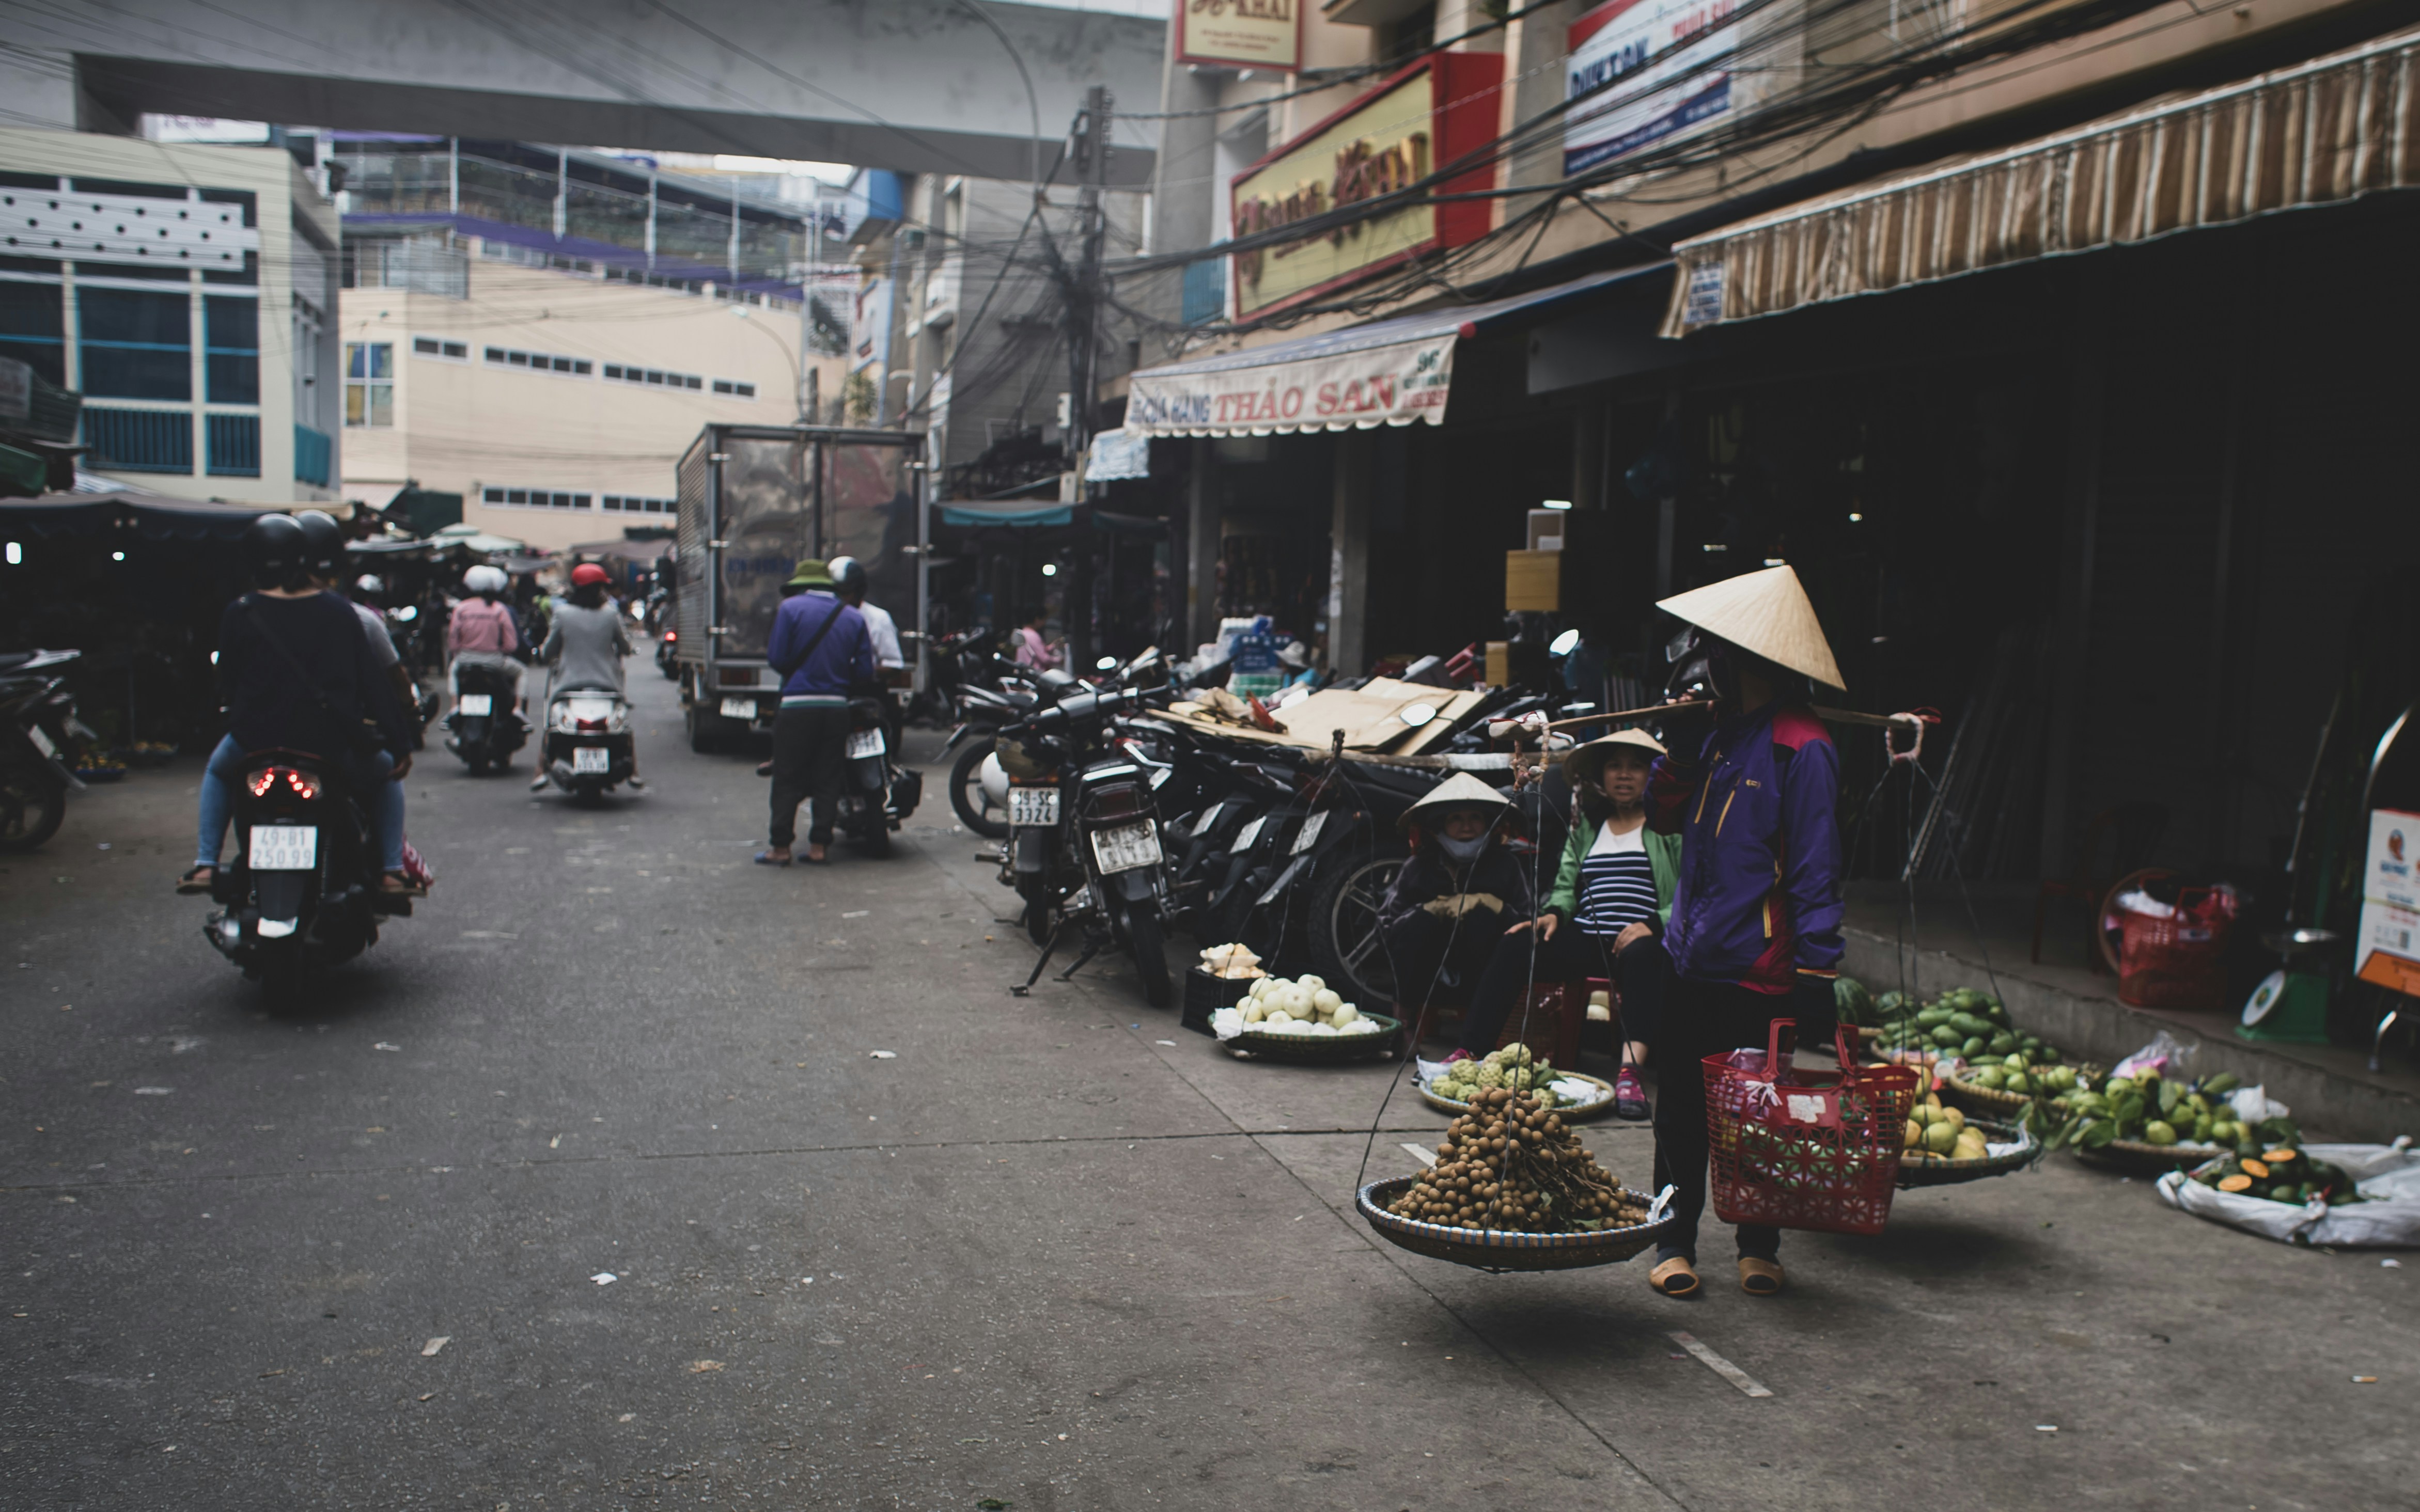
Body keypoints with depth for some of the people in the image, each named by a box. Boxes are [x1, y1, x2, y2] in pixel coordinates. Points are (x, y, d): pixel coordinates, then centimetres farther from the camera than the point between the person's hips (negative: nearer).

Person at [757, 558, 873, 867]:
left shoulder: (790, 608, -2)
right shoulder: (854, 617, 8)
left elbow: (777, 658, -7)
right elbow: (865, 671, 5)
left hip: (797, 705, -3)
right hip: (837, 707, 3)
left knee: (787, 780, 3)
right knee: (828, 780, 8)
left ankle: (781, 847, 3)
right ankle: (819, 846, 8)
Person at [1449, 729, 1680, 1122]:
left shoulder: (1670, 825, 5)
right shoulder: (1586, 824, 22)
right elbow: (1567, 883, 20)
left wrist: (1653, 924, -20)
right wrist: (1554, 913, -2)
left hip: (1642, 941, -4)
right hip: (1586, 940, 5)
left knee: (1642, 956, -40)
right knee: (1514, 945, -19)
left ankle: (1630, 1070, -50)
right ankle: (1470, 1052, -22)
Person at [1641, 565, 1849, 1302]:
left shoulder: (1801, 748, -12)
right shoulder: (1719, 731, 11)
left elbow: (1815, 869, -14)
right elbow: (1665, 818, 16)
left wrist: (1817, 972, -17)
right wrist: (1680, 748, 0)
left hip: (1760, 971, -7)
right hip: (1691, 958, 7)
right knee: (1681, 1108, 10)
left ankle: (1759, 1247, 24)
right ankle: (1675, 1242, 21)